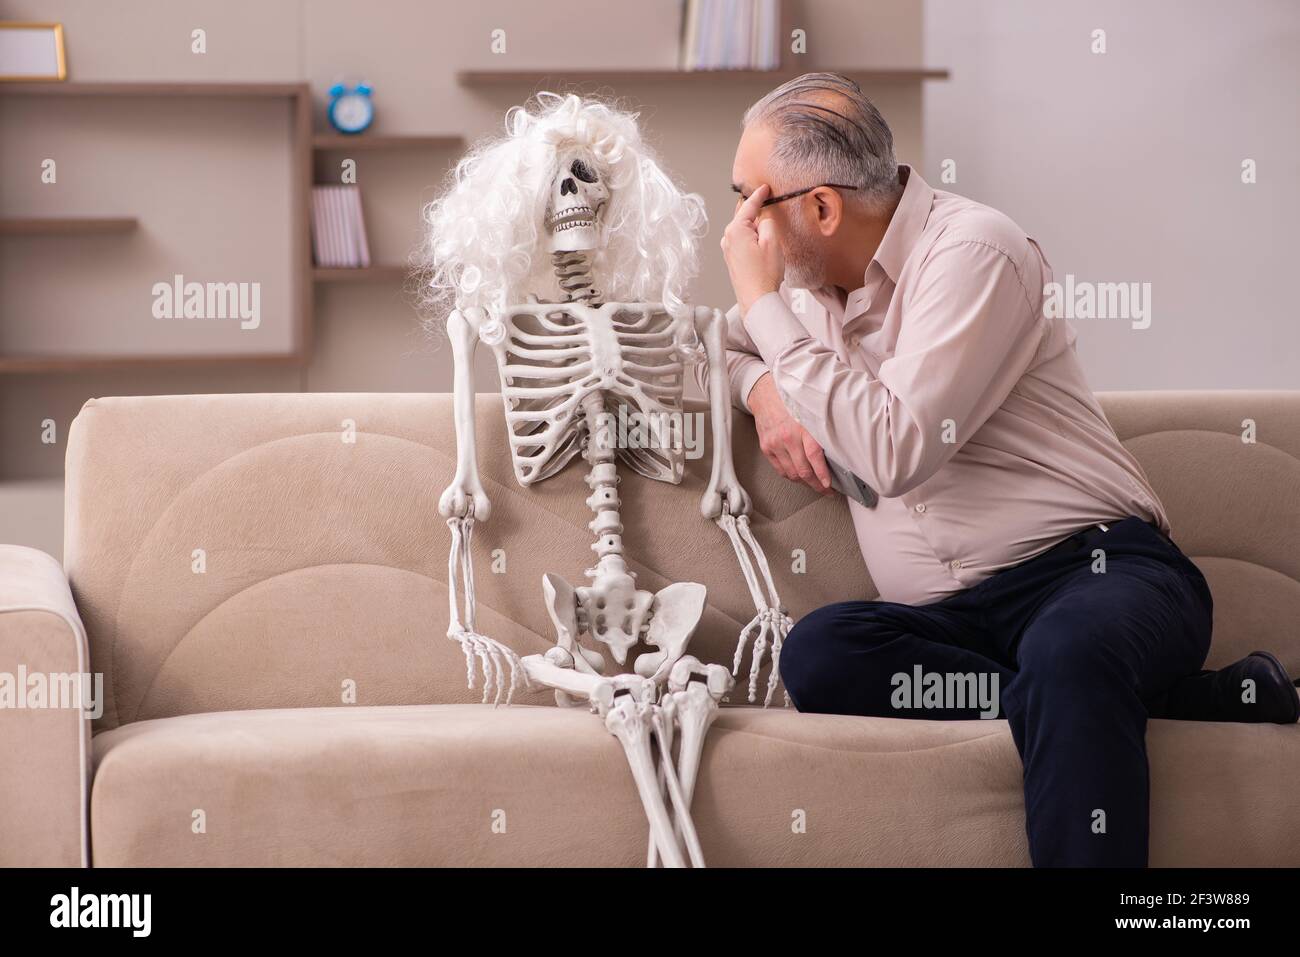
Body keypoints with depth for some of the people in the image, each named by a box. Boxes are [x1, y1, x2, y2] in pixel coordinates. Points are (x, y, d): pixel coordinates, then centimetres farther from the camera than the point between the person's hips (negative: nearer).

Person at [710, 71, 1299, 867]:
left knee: (1069, 647, -43)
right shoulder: (815, 274, 14)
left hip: (1093, 566, -7)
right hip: (960, 618, 7)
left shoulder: (971, 251, -9)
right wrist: (764, 390, 6)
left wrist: (765, 304, -12)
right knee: (819, 654, -28)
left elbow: (895, 451, -20)